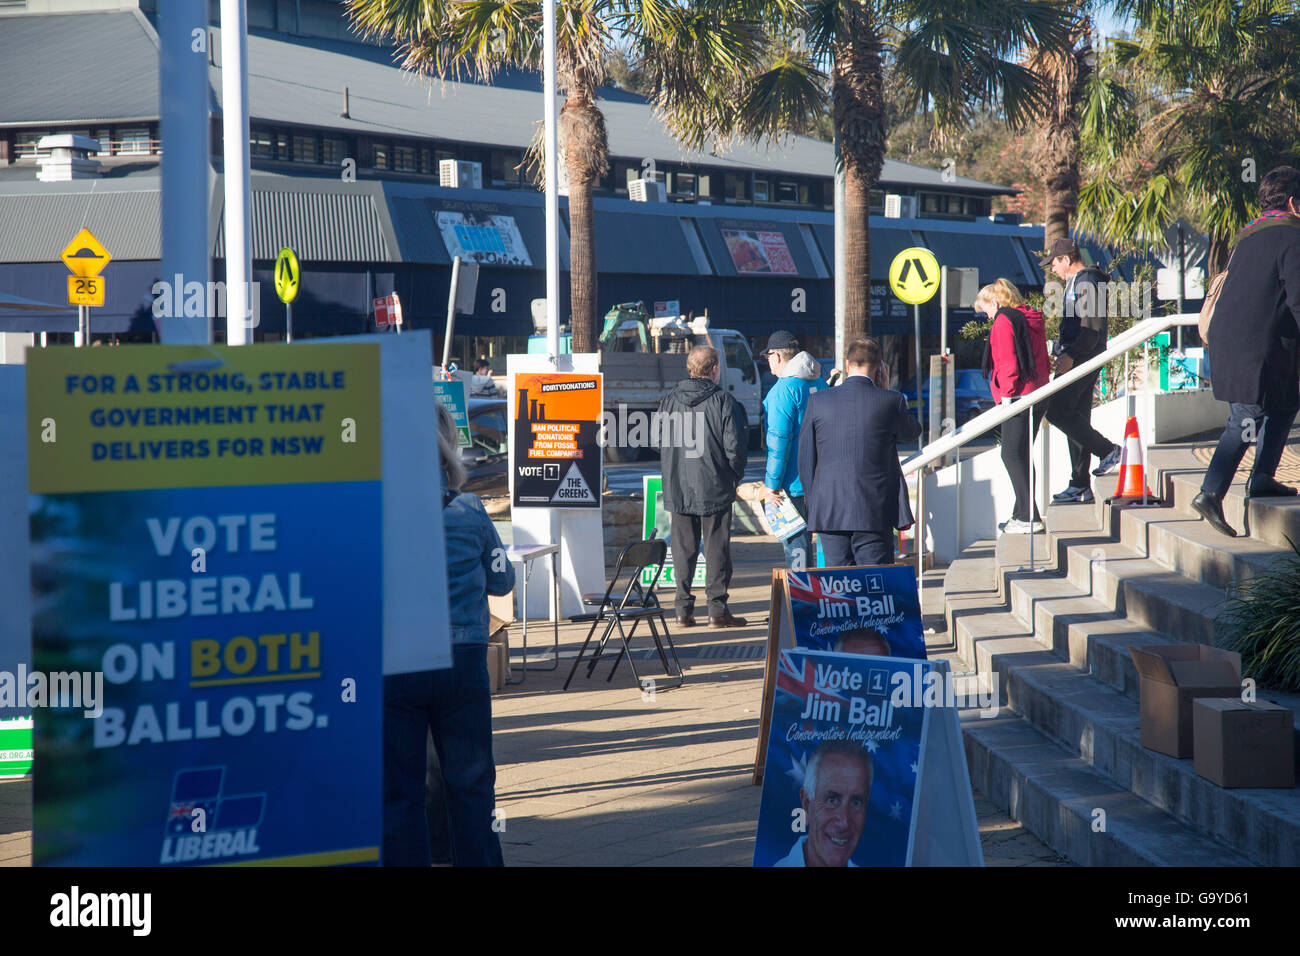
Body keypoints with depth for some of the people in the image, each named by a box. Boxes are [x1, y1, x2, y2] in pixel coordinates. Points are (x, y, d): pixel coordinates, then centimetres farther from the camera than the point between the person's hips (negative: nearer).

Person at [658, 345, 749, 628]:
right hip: (715, 488, -3)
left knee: (683, 549, 9)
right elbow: (734, 446, -10)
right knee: (717, 549, 3)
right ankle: (717, 609, 2)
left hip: (677, 488, 3)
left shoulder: (669, 402, 2)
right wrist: (736, 475, 7)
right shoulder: (724, 402, -9)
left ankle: (683, 610, 8)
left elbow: (660, 444, 7)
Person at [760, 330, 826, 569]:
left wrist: (772, 484, -14)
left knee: (794, 543, -4)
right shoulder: (819, 384, 12)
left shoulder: (783, 390, -14)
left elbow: (779, 440, -17)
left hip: (794, 483, -8)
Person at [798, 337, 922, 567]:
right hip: (874, 513, -2)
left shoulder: (817, 401, 1)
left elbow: (805, 460, 5)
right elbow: (912, 432, 15)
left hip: (829, 512, 2)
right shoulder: (890, 401, -6)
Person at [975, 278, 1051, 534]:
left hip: (1019, 396, -9)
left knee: (1012, 455, -6)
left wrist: (1007, 394, -13)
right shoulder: (1032, 318, 17)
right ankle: (1022, 514, 18)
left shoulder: (1004, 320, -9)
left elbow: (1007, 362, -15)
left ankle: (1028, 517, -10)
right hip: (1038, 394, 9)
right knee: (1021, 455, 14)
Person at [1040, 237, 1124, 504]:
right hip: (1074, 359, 10)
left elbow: (1092, 328, -20)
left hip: (1083, 359, -10)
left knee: (1056, 411, -14)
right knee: (1076, 417, 9)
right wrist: (1061, 351, 23)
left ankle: (1108, 450, -8)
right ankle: (1080, 486, 10)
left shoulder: (1088, 282, -12)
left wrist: (1071, 356, -24)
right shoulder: (1075, 282, 19)